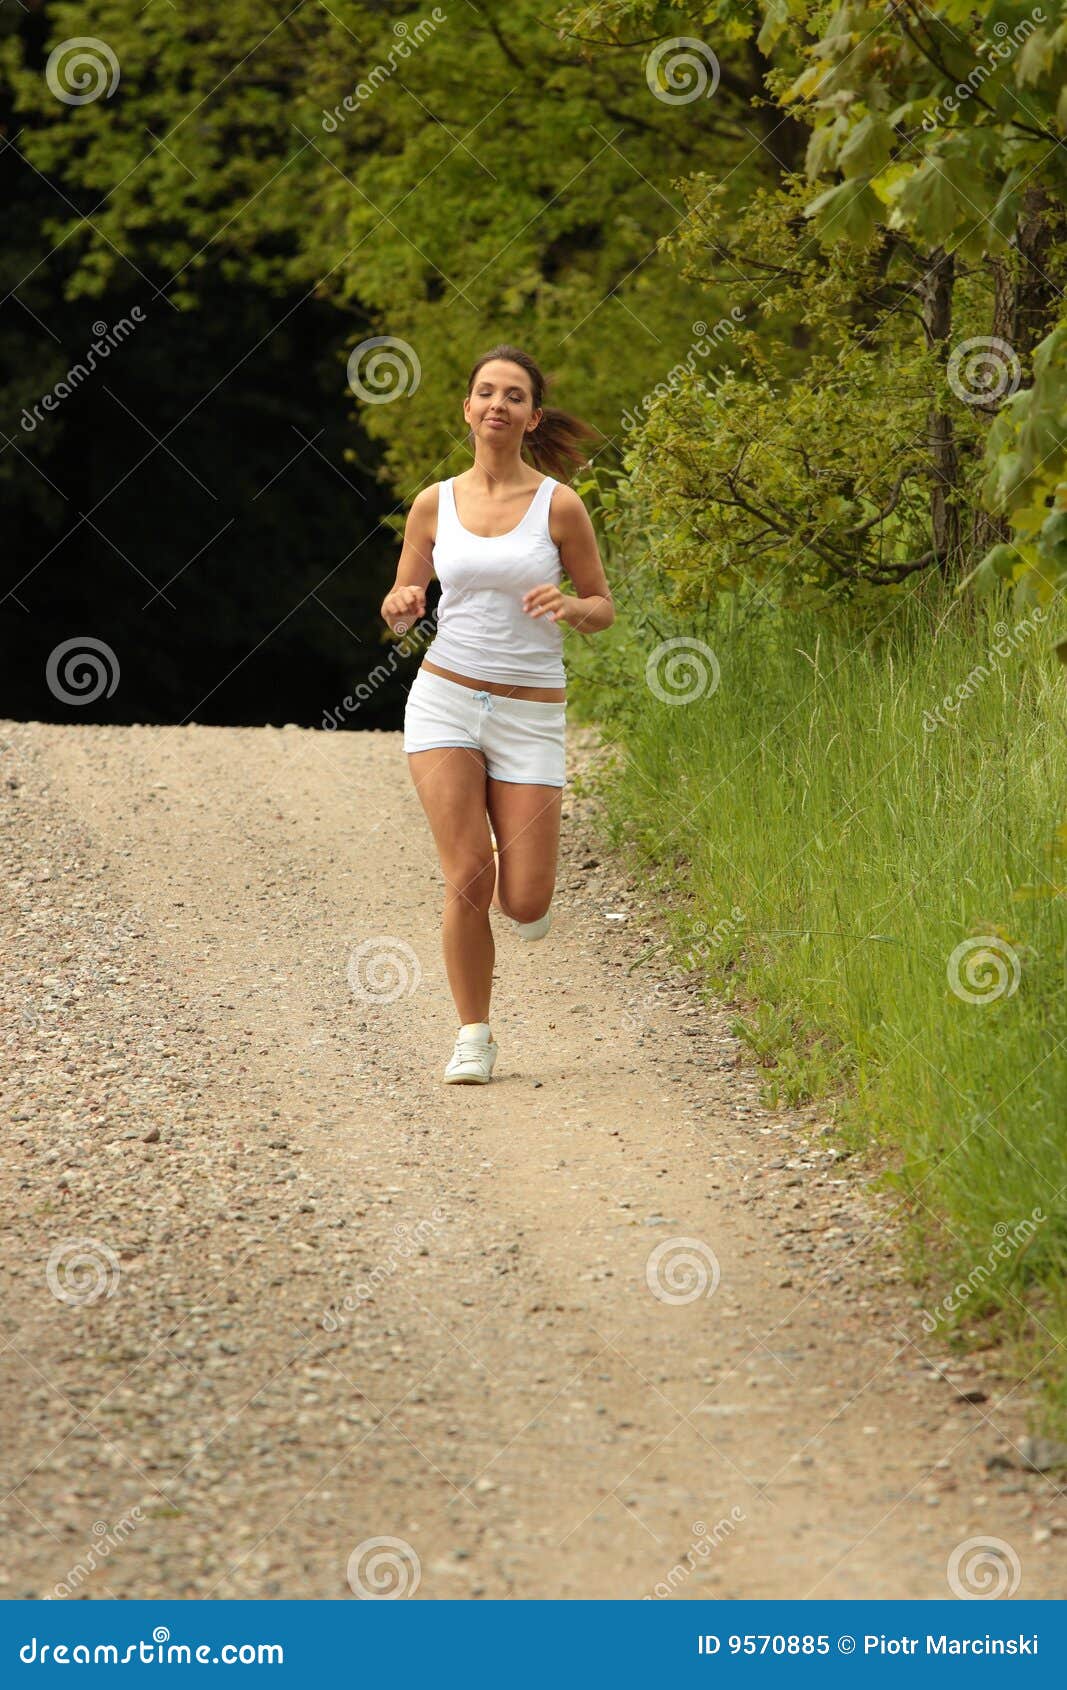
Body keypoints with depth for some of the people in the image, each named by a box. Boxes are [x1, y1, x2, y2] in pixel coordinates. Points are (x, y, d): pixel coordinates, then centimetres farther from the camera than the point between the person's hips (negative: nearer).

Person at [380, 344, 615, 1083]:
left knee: (525, 906, -5)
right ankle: (474, 1037, 5)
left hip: (530, 715, -1)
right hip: (445, 699, 1)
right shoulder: (435, 504, 4)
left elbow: (604, 608, 5)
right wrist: (402, 605, -11)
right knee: (467, 879, -12)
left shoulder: (559, 506, -2)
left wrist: (569, 606, -17)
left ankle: (527, 875, 33)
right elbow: (403, 602, 13)